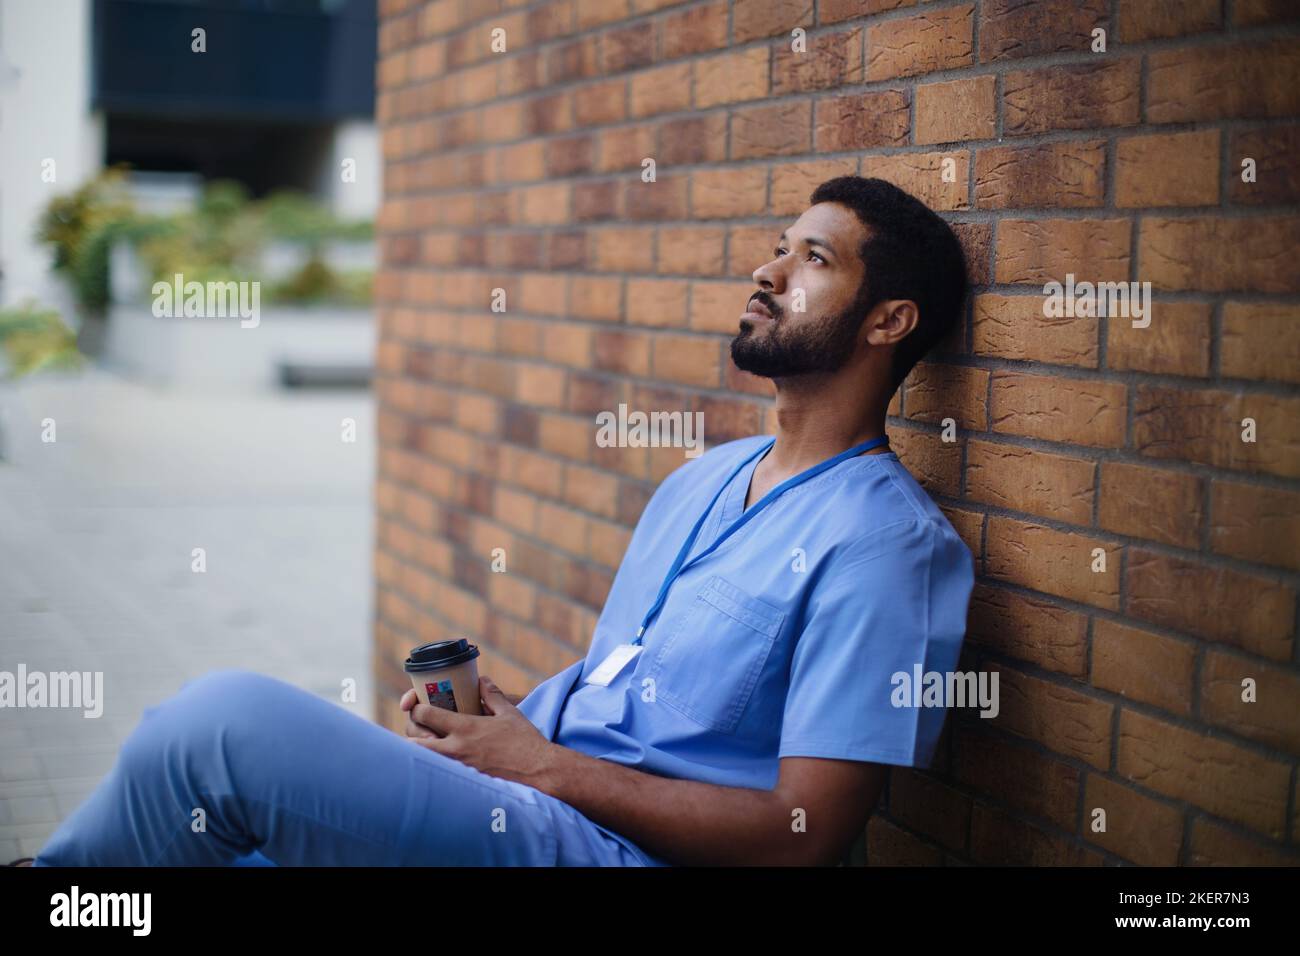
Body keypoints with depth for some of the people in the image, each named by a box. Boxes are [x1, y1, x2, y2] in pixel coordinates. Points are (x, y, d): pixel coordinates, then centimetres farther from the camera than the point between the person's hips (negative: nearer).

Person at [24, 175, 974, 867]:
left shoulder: (886, 543, -10)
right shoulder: (704, 478, 19)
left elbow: (804, 834, -16)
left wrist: (542, 765, -10)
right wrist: (497, 717, 3)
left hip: (606, 848, -8)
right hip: (518, 809, 9)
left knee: (225, 718, -21)